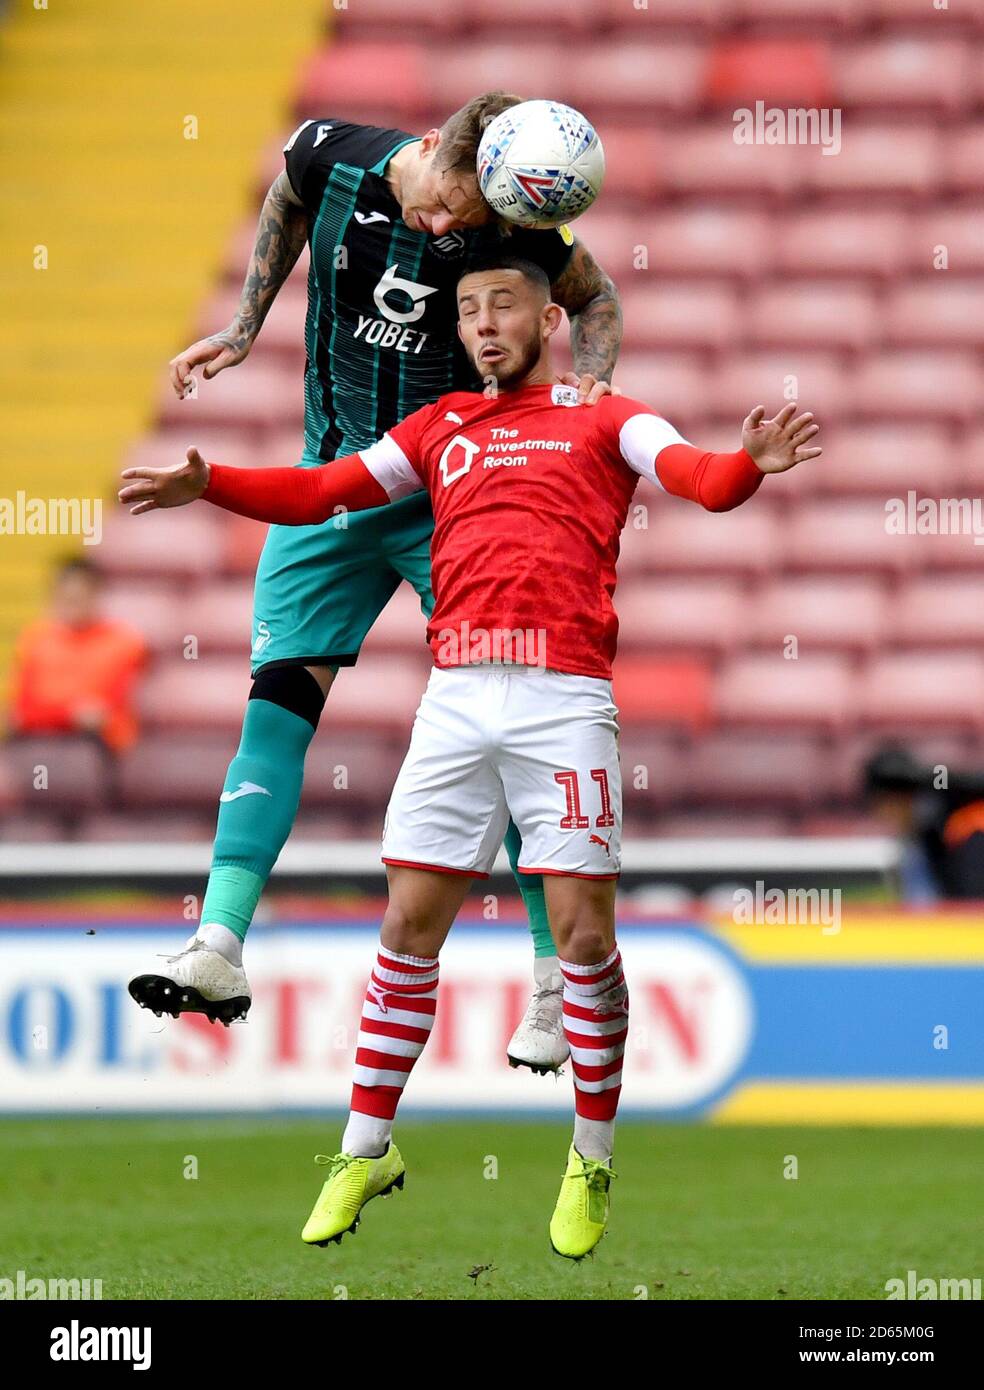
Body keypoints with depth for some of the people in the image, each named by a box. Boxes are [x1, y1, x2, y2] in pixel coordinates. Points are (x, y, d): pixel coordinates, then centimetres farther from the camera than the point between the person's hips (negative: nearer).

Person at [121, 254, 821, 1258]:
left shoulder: (602, 420, 11)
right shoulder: (439, 430, 21)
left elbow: (706, 482, -4)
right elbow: (318, 493, 18)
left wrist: (750, 461, -27)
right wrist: (209, 485, 3)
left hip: (563, 695, -3)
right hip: (455, 695, 3)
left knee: (583, 935, -5)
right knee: (408, 927, 2)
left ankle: (591, 1162, 9)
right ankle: (365, 1151, 12)